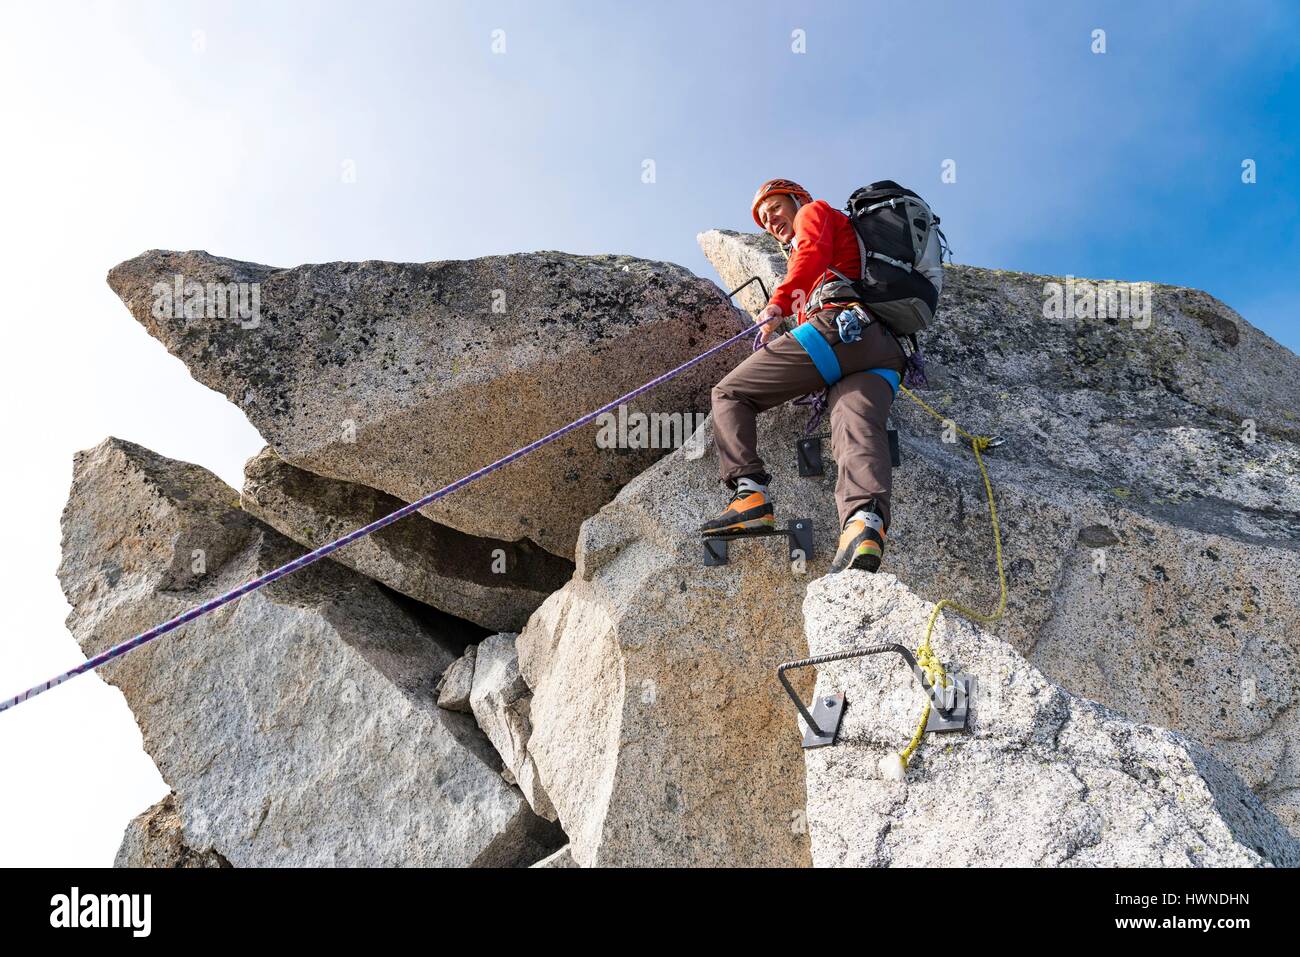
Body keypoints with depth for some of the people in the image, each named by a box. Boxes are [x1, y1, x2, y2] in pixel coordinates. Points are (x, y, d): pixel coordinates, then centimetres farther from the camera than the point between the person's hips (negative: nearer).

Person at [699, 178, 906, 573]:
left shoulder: (814, 211, 21)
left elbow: (812, 252, -2)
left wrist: (778, 304, -12)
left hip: (838, 325, -7)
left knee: (729, 393, 2)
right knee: (857, 424, -20)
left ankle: (751, 494, -18)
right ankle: (866, 519, -50)